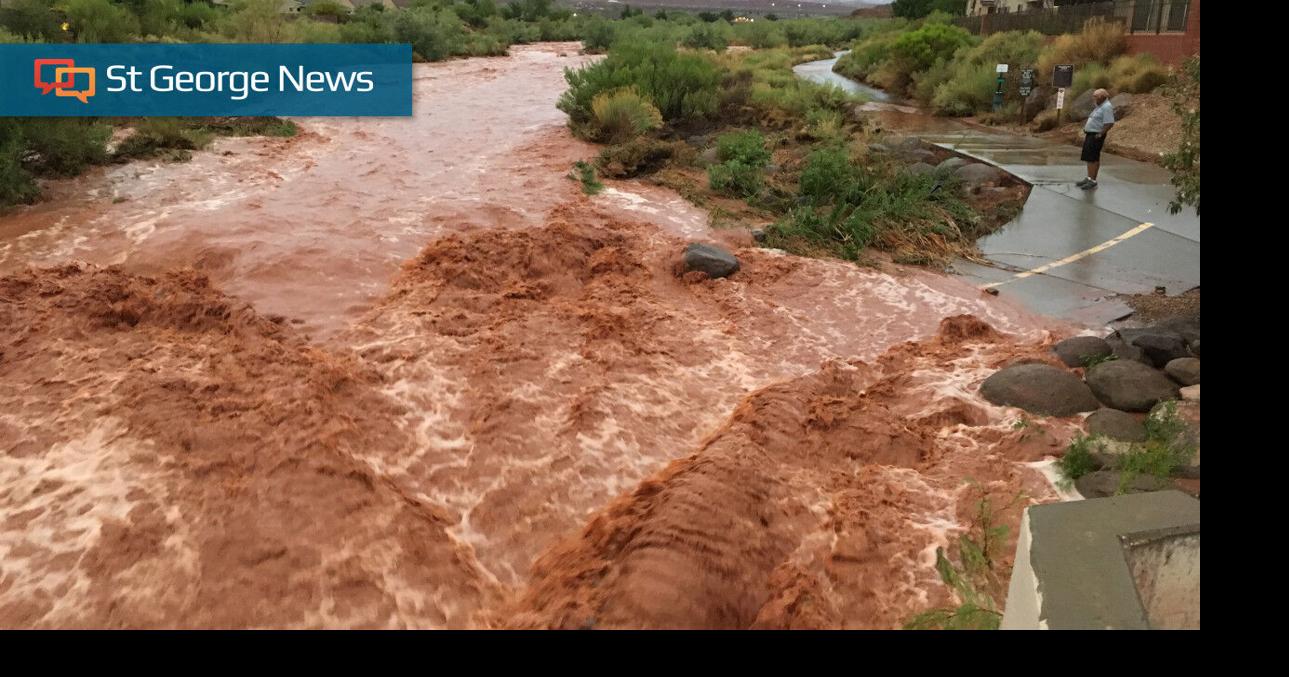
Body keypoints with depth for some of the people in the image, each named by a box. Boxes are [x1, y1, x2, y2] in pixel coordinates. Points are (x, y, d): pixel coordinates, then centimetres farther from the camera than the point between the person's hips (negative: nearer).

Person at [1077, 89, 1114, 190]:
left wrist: (1100, 134, -21)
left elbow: (1109, 123, -23)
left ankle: (1093, 181, -7)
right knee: (1088, 158, 13)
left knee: (1093, 159, -9)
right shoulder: (1099, 106, 17)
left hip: (1096, 136, -10)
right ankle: (1089, 178, 20)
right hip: (1090, 135, 10)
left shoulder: (1107, 107, -15)